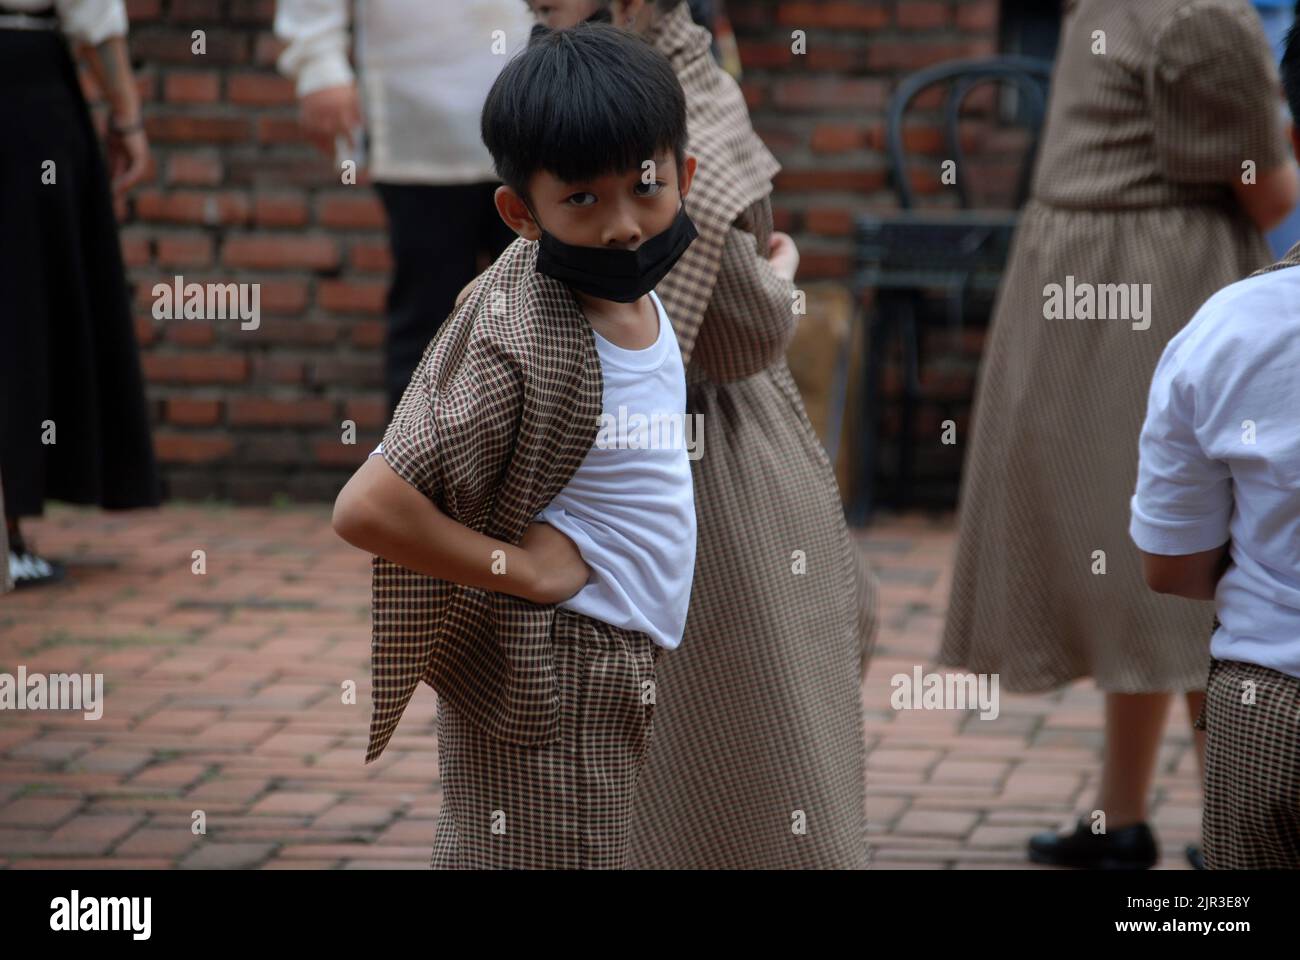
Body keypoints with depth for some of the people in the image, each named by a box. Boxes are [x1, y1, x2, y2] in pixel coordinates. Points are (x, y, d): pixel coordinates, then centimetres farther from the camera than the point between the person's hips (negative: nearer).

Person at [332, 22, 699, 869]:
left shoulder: (633, 292, 0)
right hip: (548, 683, -9)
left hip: (616, 669, 9)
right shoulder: (528, 353, -26)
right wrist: (525, 569, -21)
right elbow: (367, 509, -31)